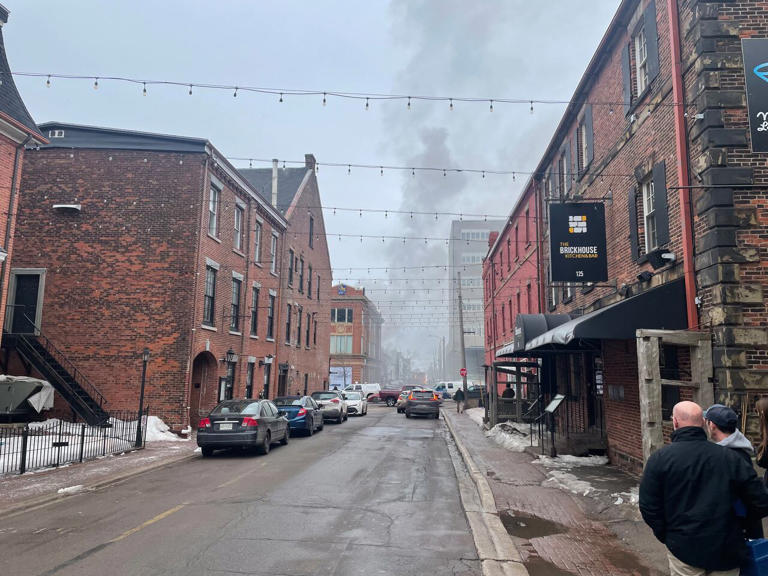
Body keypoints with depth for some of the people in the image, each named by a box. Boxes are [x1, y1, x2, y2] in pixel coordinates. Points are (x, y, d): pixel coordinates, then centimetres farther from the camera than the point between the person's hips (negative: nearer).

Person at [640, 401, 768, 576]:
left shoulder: (660, 458, -13)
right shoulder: (730, 457, -7)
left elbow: (648, 507, -11)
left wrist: (665, 535, 6)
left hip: (684, 549, -1)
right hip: (727, 553, 2)